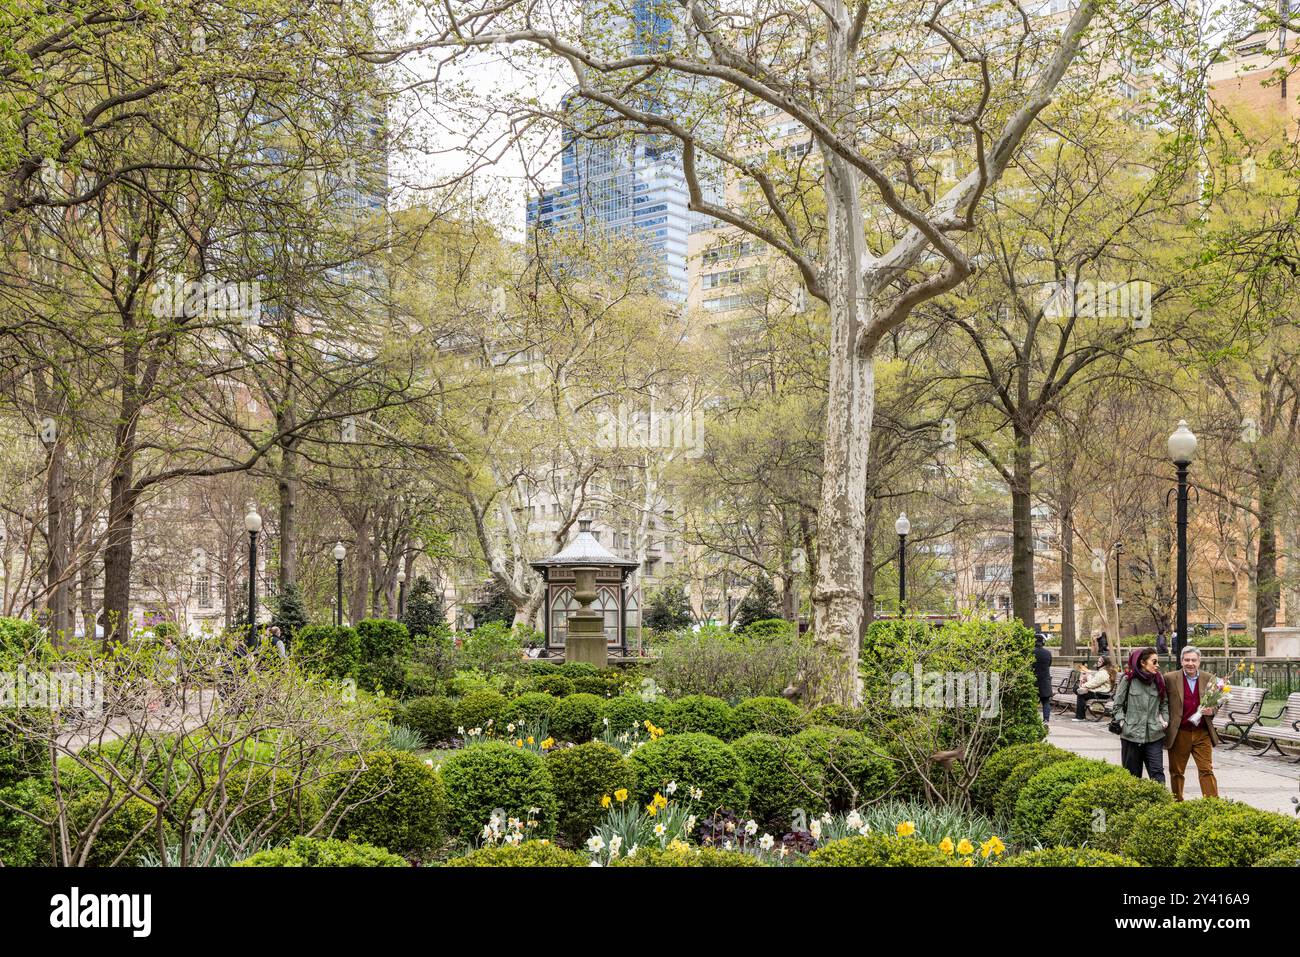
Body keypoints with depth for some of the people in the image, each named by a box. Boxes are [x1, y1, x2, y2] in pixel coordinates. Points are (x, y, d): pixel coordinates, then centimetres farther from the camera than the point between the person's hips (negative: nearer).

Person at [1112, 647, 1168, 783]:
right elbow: (1118, 704, 3)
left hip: (1154, 735, 2)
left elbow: (1164, 703, 18)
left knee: (1157, 773, -8)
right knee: (1132, 774, 7)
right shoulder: (1128, 679, -3)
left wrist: (1165, 720, 4)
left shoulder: (1158, 680, 7)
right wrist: (1122, 722, -7)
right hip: (1131, 734, -2)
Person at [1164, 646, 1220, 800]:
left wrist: (1211, 711, -7)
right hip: (1179, 734, -1)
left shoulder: (1209, 678, 6)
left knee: (1207, 770, -1)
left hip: (1202, 733, 1)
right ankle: (1177, 804, 22)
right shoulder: (1170, 679, -2)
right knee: (1176, 772, 9)